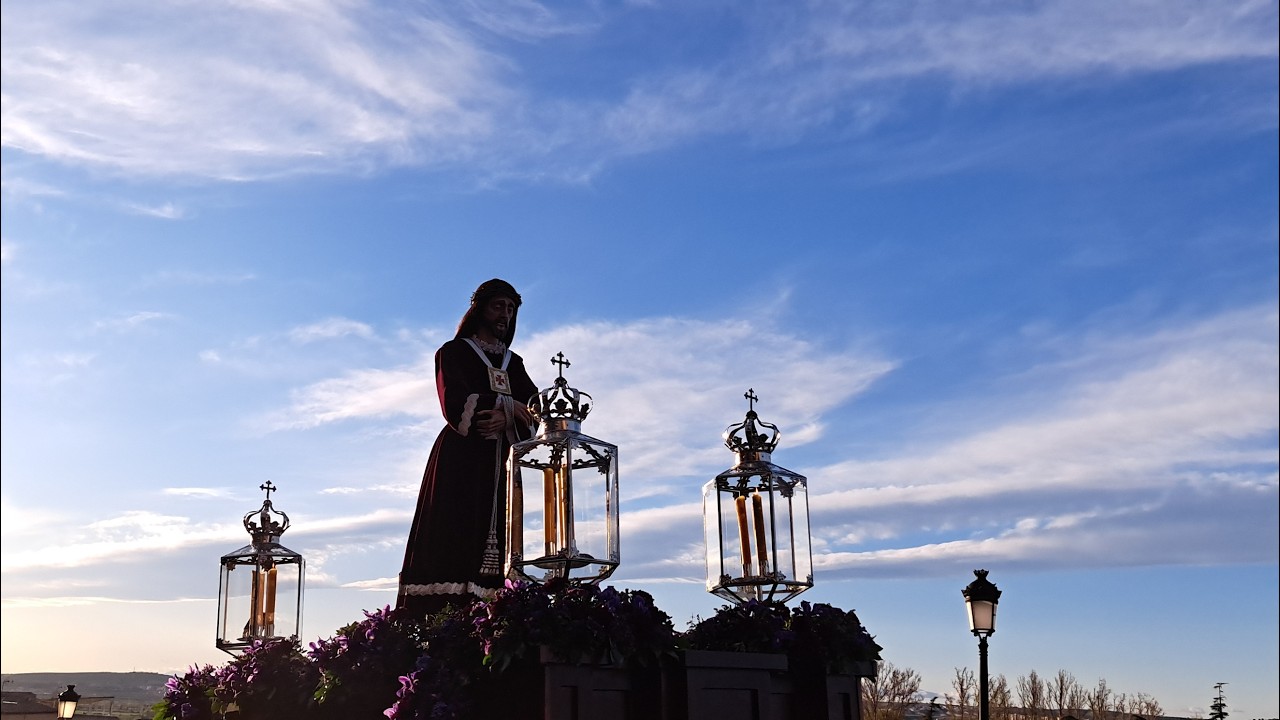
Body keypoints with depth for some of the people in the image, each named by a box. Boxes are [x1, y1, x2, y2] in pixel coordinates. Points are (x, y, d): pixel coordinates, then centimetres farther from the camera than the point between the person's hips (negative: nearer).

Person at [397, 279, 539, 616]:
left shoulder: (514, 363, 23)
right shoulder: (453, 352, 9)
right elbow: (455, 405, -8)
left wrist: (507, 419, -13)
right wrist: (510, 406, -3)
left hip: (502, 466, 5)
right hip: (460, 462, -5)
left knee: (495, 548, -6)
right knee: (451, 547, -14)